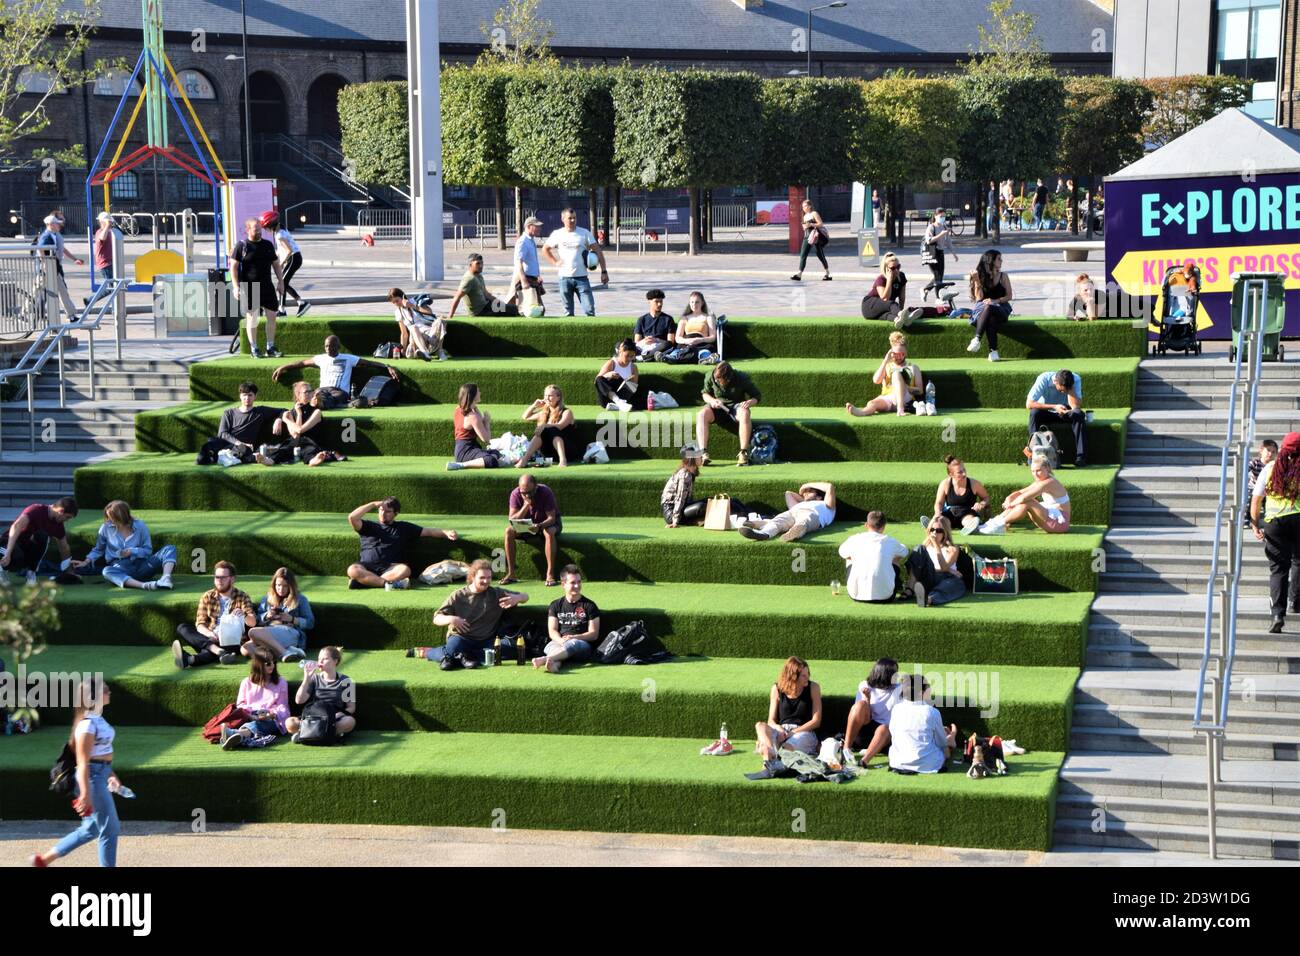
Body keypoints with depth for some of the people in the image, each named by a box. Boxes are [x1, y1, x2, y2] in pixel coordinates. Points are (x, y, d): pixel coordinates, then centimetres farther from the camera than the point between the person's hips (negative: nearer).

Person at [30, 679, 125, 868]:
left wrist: (111, 775, 27)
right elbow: (83, 763, -21)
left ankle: (44, 858, 25)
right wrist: (85, 794, -23)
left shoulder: (98, 719, 10)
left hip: (101, 775, 10)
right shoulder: (87, 724, -20)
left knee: (91, 829, 18)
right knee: (110, 829, -1)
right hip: (92, 777, -10)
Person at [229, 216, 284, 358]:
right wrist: (236, 286, -12)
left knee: (271, 316, 2)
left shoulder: (268, 245, 11)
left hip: (267, 286, 4)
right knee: (251, 318, 0)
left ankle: (270, 348, 13)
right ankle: (254, 349, 7)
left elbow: (276, 264, 18)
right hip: (249, 287, -4)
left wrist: (281, 282, 10)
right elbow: (234, 266, -4)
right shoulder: (241, 246, -3)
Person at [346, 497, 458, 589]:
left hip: (390, 568, 0)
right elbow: (352, 518, 4)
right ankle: (387, 583, -43)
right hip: (366, 566, 0)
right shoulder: (369, 526, 22)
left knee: (404, 569, -36)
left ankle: (365, 580, -41)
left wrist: (446, 532, 3)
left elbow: (428, 531, 19)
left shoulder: (404, 528, 24)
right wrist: (373, 504, 8)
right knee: (352, 569, -35)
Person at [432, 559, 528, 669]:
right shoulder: (458, 596, 4)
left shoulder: (496, 594, 10)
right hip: (461, 638, -3)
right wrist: (451, 619, -22)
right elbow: (436, 619, 1)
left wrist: (517, 598, -10)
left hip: (485, 642, 3)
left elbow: (525, 596, 15)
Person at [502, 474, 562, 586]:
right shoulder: (515, 494, -19)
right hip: (527, 523, 3)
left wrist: (539, 526, -46)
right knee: (509, 531, -25)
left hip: (547, 522, -3)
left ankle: (550, 574, -35)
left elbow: (552, 517, -26)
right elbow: (511, 520, -23)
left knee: (549, 532, -38)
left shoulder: (545, 492, -26)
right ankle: (511, 574, -23)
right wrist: (526, 505, -37)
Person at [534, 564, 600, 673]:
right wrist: (561, 640, -15)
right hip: (559, 642, 3)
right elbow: (552, 631, 9)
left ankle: (545, 659, -64)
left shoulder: (589, 605, 12)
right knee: (550, 646, -33)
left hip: (582, 645, -3)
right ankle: (553, 664, -68)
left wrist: (574, 637, -12)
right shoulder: (556, 605, 19)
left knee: (573, 644, -38)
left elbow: (594, 634, 6)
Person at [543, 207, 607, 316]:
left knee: (589, 309, -9)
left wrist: (604, 271, -7)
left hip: (581, 277, -1)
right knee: (568, 312, 6)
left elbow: (598, 251, 0)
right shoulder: (557, 234, 5)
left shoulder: (584, 233, 1)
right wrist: (555, 262, 4)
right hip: (565, 278, 1)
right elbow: (545, 248, 19)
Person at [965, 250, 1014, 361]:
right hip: (982, 308, 0)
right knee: (990, 319, -38)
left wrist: (995, 301, -12)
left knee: (988, 308, -38)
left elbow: (1009, 296, 6)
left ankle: (977, 340, -47)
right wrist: (976, 281, -9)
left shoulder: (1003, 276, 11)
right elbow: (979, 298, 1)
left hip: (1001, 308, 0)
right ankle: (993, 351, -47)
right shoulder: (981, 276, 9)